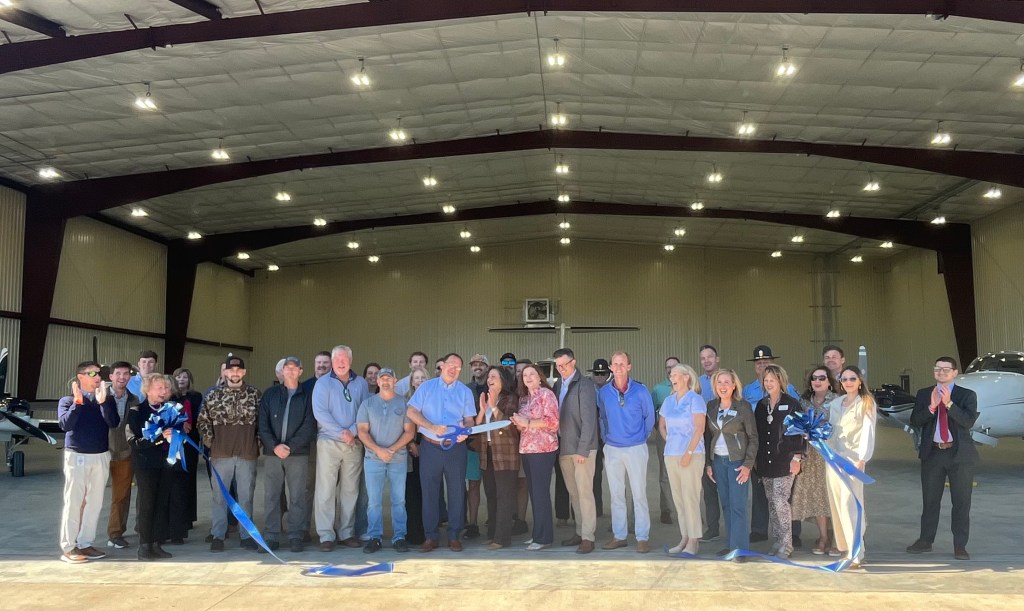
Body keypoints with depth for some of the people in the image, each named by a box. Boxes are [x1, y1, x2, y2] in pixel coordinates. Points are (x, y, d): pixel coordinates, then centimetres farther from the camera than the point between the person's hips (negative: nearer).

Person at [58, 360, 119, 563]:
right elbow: (65, 424, -16)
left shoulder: (107, 400, 6)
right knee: (74, 501, -5)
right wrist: (78, 402, -20)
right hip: (77, 456, -4)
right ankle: (68, 547, 1)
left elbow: (114, 423, -10)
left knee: (95, 502, 6)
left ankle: (85, 543, 14)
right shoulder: (68, 401, -1)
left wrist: (103, 402, -19)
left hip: (101, 456, 4)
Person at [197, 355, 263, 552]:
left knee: (246, 496, 6)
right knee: (220, 496, 5)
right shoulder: (213, 395, 4)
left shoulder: (255, 394, 3)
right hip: (221, 454, 0)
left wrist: (259, 441, 1)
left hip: (247, 454, 0)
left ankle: (247, 535, 14)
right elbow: (203, 420, 11)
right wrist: (209, 440, 2)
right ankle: (218, 536, 13)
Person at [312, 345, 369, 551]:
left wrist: (353, 432, -11)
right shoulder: (323, 383, 1)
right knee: (326, 490, -4)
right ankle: (326, 535, 0)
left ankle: (346, 532, 15)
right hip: (329, 442, -3)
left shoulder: (361, 383, 9)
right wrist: (341, 433, -14)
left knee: (350, 490, 7)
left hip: (354, 443, 3)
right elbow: (320, 412, -9)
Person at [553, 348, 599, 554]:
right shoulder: (558, 385, 11)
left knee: (584, 492, -4)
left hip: (582, 448, -7)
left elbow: (588, 419, -14)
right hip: (564, 448, 7)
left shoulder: (585, 385, -9)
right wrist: (557, 445, 4)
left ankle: (588, 537, 1)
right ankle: (580, 532, 20)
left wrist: (583, 450, -17)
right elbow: (556, 416, 13)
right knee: (573, 493, 12)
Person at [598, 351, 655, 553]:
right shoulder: (603, 392, 1)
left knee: (639, 494, -1)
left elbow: (649, 417, 4)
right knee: (616, 495, 9)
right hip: (612, 449, 3)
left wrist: (642, 437, 5)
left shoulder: (641, 391, -6)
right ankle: (619, 536, 18)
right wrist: (606, 438, 7)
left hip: (635, 448, -3)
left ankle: (643, 538, 5)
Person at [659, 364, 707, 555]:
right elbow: (662, 426, 25)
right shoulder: (668, 401, 14)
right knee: (677, 498, 8)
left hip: (691, 455, -6)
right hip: (671, 454, 6)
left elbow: (699, 428, -11)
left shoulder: (695, 399, -4)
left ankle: (693, 541, -1)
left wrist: (689, 452, -16)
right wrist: (669, 442, 10)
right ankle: (684, 538, 15)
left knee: (690, 497, -7)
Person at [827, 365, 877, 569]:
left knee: (850, 504, -12)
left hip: (852, 458, -6)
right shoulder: (834, 403, 14)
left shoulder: (866, 403, -2)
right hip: (833, 457, 6)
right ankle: (842, 544, 19)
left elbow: (868, 432, -10)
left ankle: (856, 553, -12)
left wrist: (862, 459, -19)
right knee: (836, 503, 8)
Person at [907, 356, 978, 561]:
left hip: (960, 454, -2)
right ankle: (925, 541, 20)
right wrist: (931, 406, -19)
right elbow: (914, 421, -4)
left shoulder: (967, 395, 0)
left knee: (961, 502, 3)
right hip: (932, 453, 2)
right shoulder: (924, 394, 5)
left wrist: (949, 403, -25)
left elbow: (969, 421, -14)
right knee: (930, 500, 10)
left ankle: (960, 546, 11)